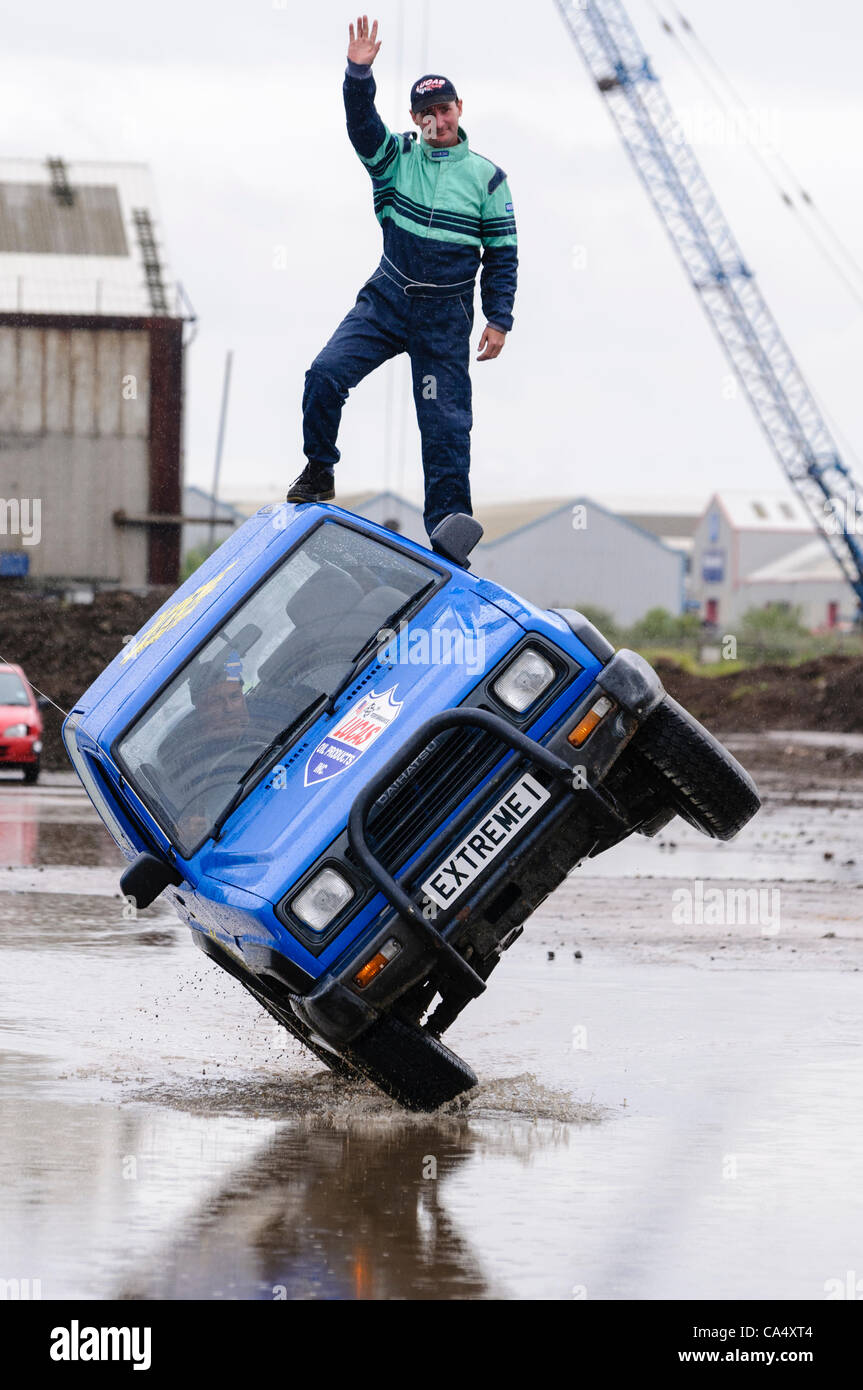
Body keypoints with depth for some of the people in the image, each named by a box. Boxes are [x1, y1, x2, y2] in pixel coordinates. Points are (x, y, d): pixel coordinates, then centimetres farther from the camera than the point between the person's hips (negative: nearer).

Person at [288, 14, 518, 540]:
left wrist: (499, 320, -3)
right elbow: (362, 123, -15)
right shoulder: (397, 157, 4)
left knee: (445, 426, -2)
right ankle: (320, 472, 4)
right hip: (386, 300, 1)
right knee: (326, 374, -16)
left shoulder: (486, 177, 1)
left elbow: (502, 254, 4)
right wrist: (359, 72, -32)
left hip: (446, 318, -1)